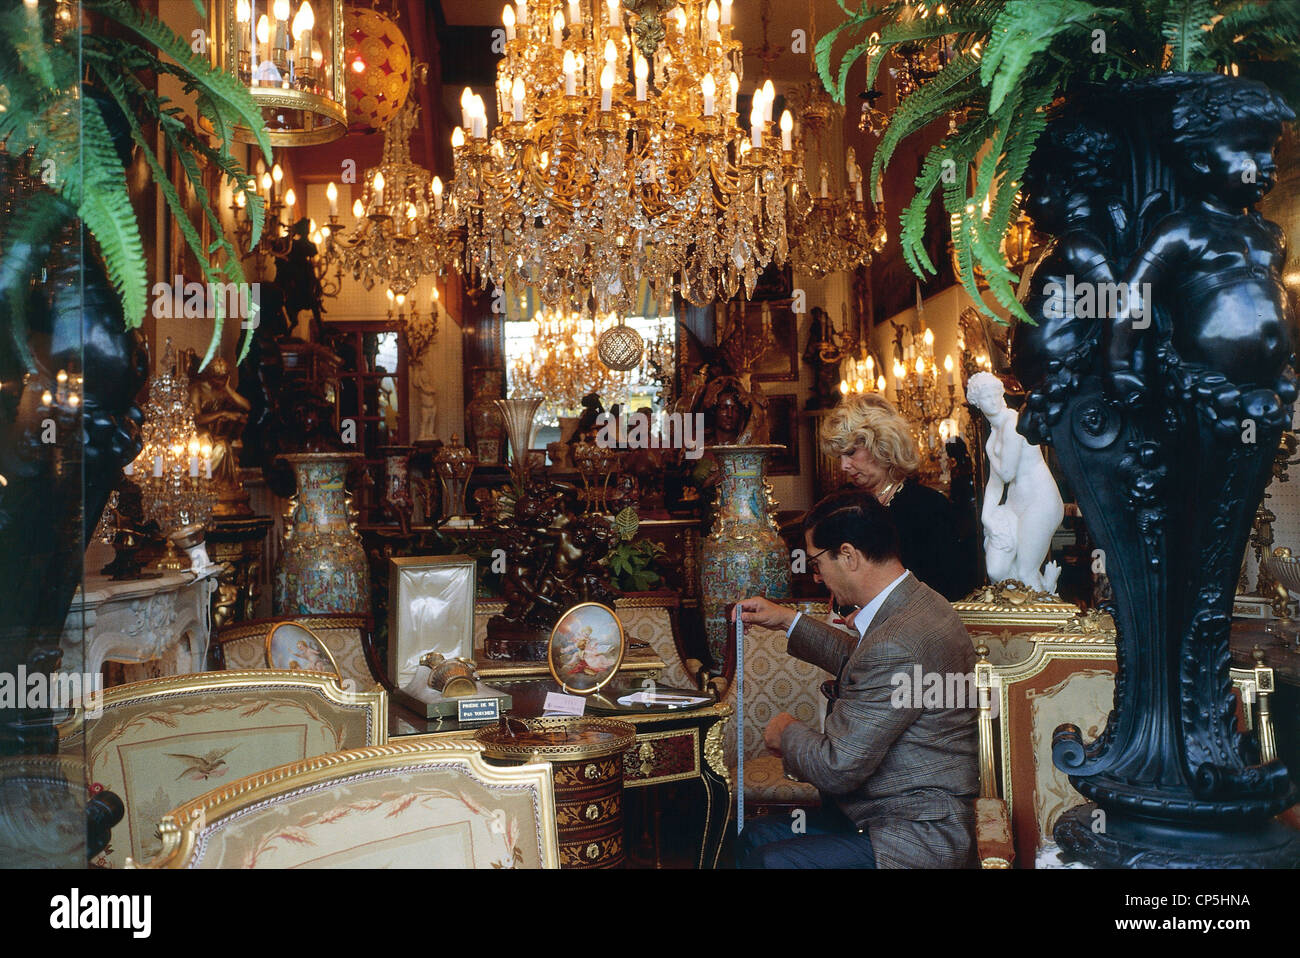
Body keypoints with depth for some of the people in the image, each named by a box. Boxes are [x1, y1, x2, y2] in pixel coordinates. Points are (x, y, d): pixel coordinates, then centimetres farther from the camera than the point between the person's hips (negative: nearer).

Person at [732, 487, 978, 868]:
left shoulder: (899, 645, -29)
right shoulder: (915, 601, 4)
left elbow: (838, 769, -24)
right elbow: (862, 661, 28)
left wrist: (787, 733, -3)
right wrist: (789, 621, 25)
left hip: (916, 837, -10)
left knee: (765, 861, -19)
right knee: (752, 836, 9)